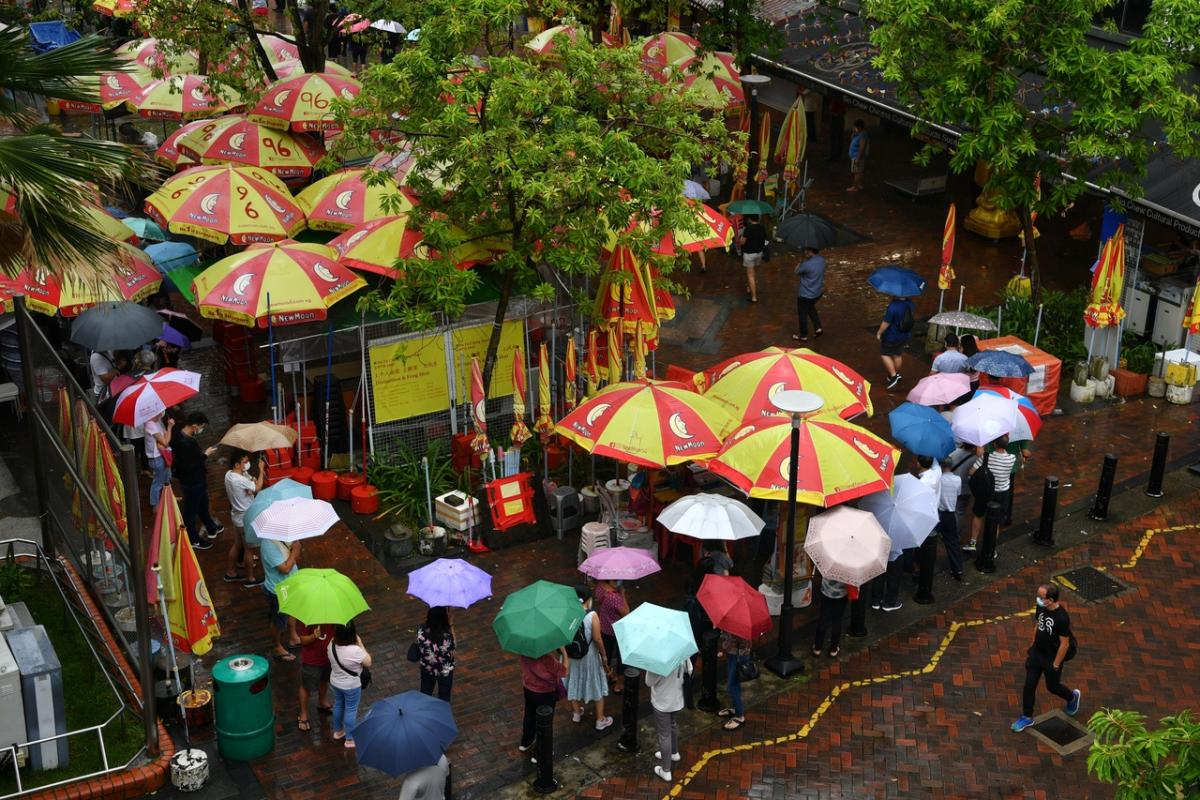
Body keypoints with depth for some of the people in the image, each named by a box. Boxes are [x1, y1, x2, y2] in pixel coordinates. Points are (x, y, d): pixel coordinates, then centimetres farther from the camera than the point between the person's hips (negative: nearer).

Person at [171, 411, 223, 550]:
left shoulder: (181, 434, -4)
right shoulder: (186, 443, -35)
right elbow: (189, 466, -32)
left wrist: (202, 453, 2)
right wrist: (205, 455, -24)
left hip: (197, 479, 10)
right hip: (191, 482, -10)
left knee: (203, 505, 29)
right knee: (191, 510, 11)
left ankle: (211, 529, 50)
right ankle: (194, 540, 29)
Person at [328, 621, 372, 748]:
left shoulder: (331, 646, -18)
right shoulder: (355, 651, -36)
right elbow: (368, 663, -18)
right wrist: (360, 644, -17)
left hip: (335, 682, 5)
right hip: (351, 686, -5)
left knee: (338, 705, 28)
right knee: (351, 711, 14)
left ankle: (338, 732, 49)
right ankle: (350, 740, 31)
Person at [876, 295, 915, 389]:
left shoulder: (893, 306, -33)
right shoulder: (909, 303, -11)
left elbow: (886, 322, -24)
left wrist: (879, 333, -8)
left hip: (892, 336, -6)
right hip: (905, 335, 6)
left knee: (885, 354, 14)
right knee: (898, 354, 24)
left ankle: (893, 375, 7)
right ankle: (897, 374, 39)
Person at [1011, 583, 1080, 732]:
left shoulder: (1061, 617, -31)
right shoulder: (1041, 607, -9)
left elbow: (1064, 644, -23)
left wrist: (1055, 665, -16)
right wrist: (1032, 648, 15)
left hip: (1052, 658, -6)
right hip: (1037, 652, 6)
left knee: (1052, 686, 16)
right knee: (1029, 684, 9)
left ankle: (1073, 696, 48)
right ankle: (1027, 717, 25)